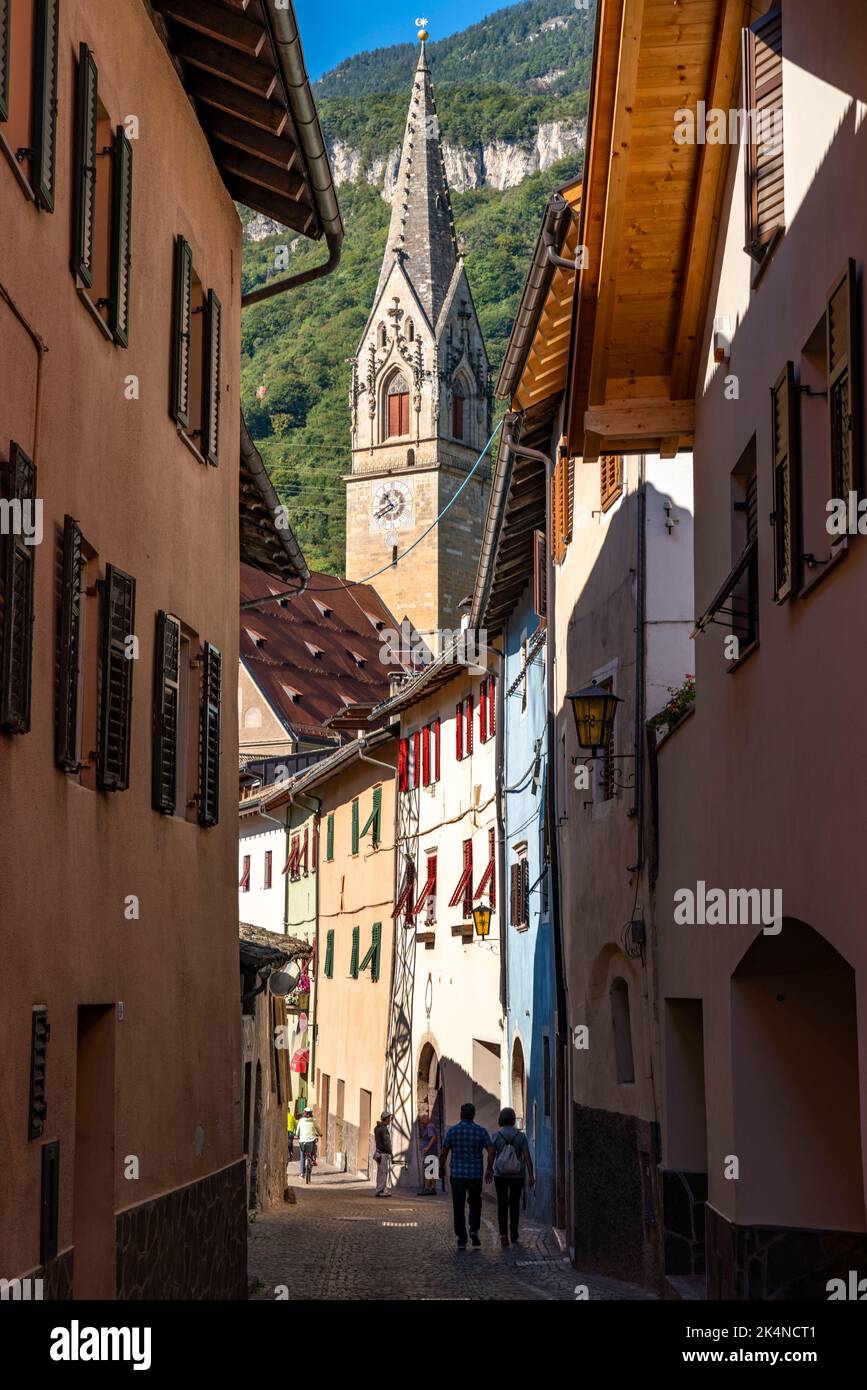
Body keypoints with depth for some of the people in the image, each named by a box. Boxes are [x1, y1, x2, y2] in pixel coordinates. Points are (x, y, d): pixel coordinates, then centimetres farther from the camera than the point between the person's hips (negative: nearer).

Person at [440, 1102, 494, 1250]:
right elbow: (491, 1152, -7)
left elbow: (444, 1153, -2)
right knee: (475, 1204, 18)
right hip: (475, 1175, 1)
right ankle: (474, 1230, -3)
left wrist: (441, 1169, 12)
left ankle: (461, 1240, 4)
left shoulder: (452, 1131, -3)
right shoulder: (481, 1131, -2)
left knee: (459, 1207, 5)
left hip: (457, 1175, -1)